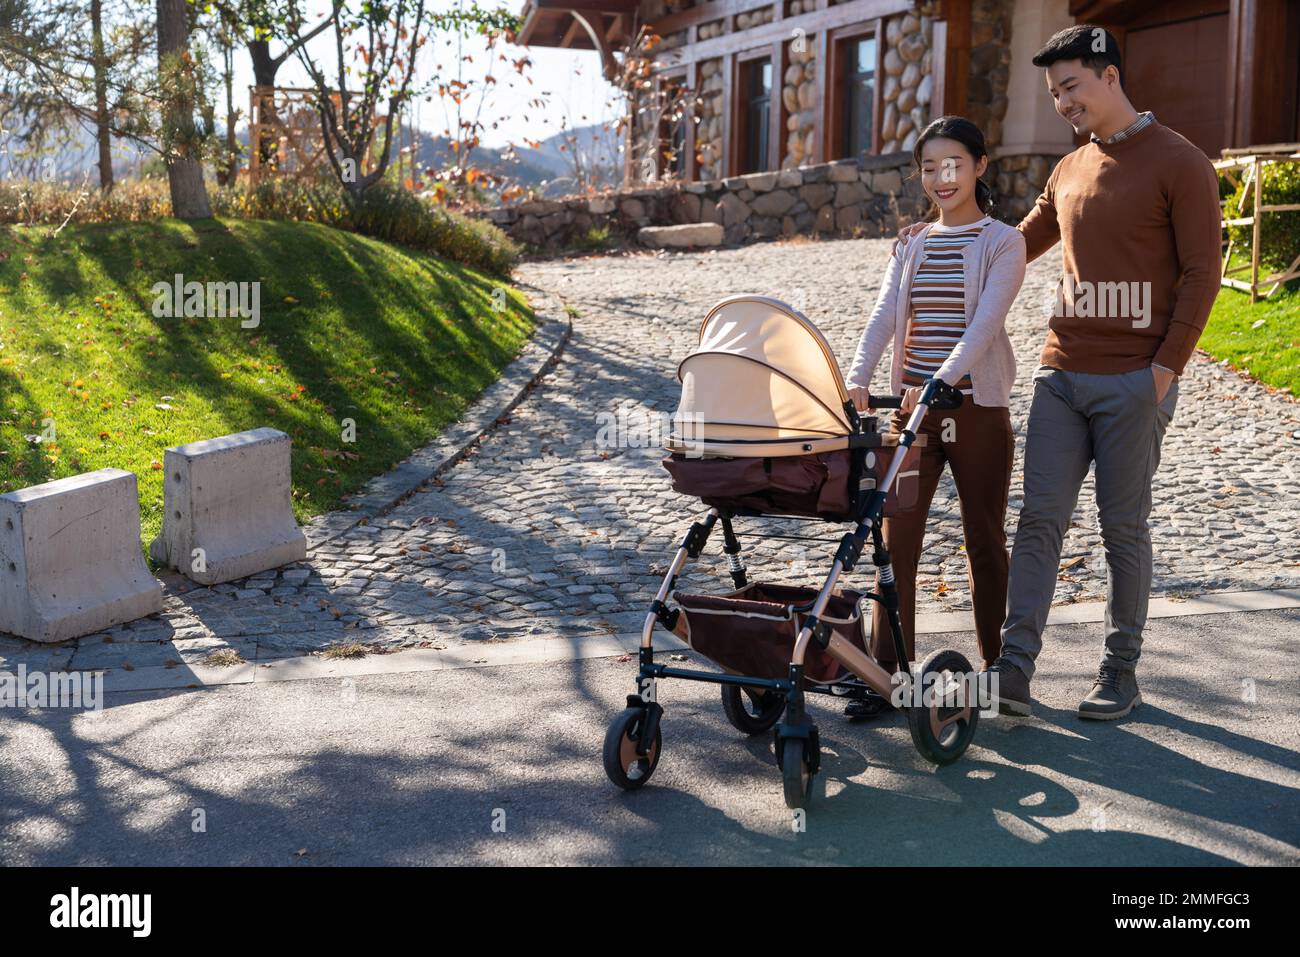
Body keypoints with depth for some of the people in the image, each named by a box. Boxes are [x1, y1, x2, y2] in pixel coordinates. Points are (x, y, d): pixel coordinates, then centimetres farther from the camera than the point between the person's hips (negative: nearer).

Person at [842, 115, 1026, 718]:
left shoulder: (1003, 243, -2)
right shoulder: (912, 245, 12)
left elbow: (984, 323, -16)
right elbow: (884, 318, -1)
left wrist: (941, 383, -31)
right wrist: (857, 379, -19)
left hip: (977, 409, -3)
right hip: (912, 409, 4)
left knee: (985, 542, 8)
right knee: (896, 541, -1)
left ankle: (998, 669, 22)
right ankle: (887, 672, 4)